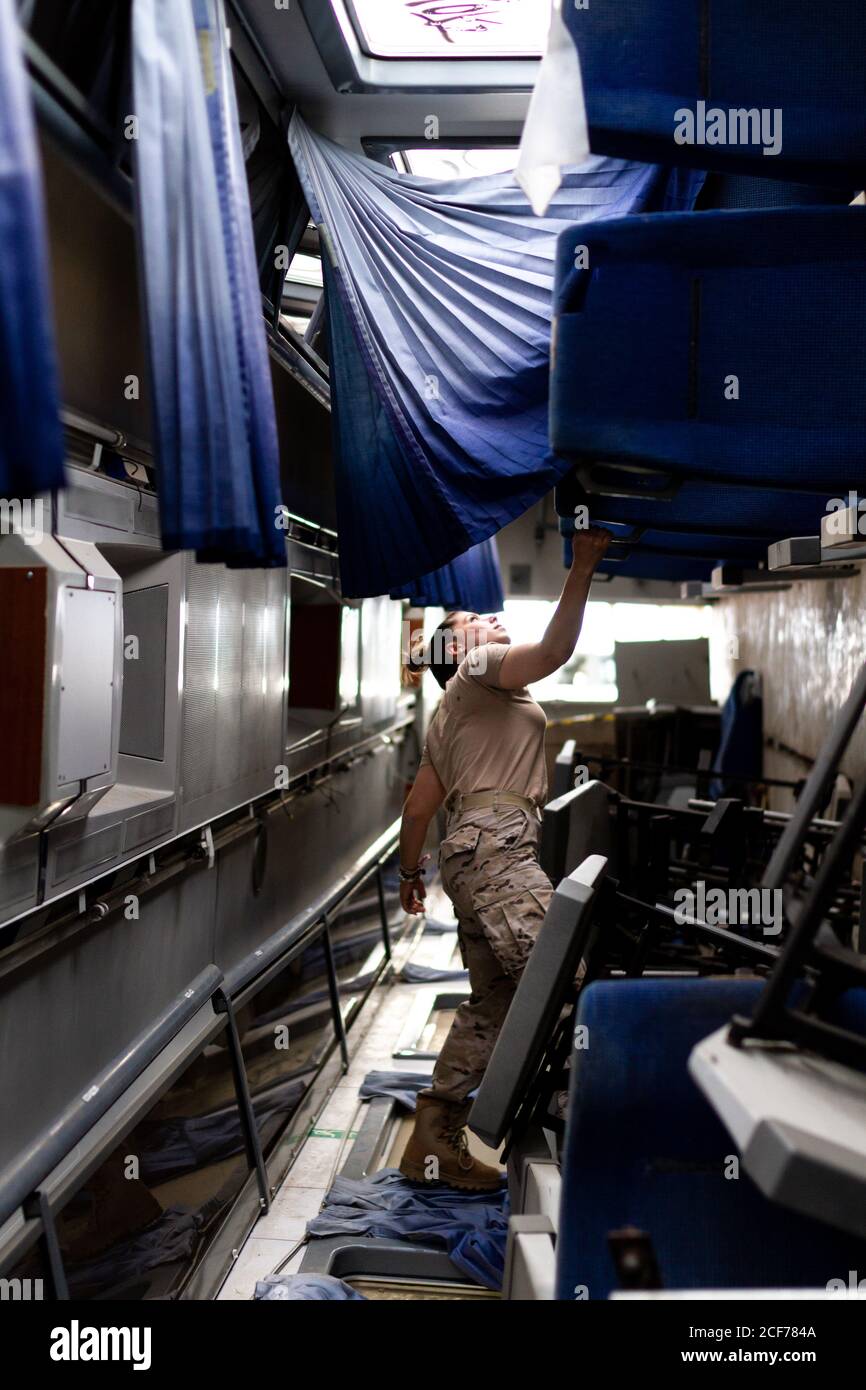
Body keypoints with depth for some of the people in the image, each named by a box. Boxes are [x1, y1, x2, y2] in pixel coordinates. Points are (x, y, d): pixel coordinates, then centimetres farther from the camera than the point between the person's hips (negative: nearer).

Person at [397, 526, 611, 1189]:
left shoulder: (450, 716, 33)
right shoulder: (481, 667, 7)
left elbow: (419, 804, 31)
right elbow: (555, 650, -12)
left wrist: (410, 871, 40)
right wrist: (583, 568, -13)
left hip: (475, 853, 10)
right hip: (496, 842, -10)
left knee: (493, 1004, 7)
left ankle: (436, 1144, 7)